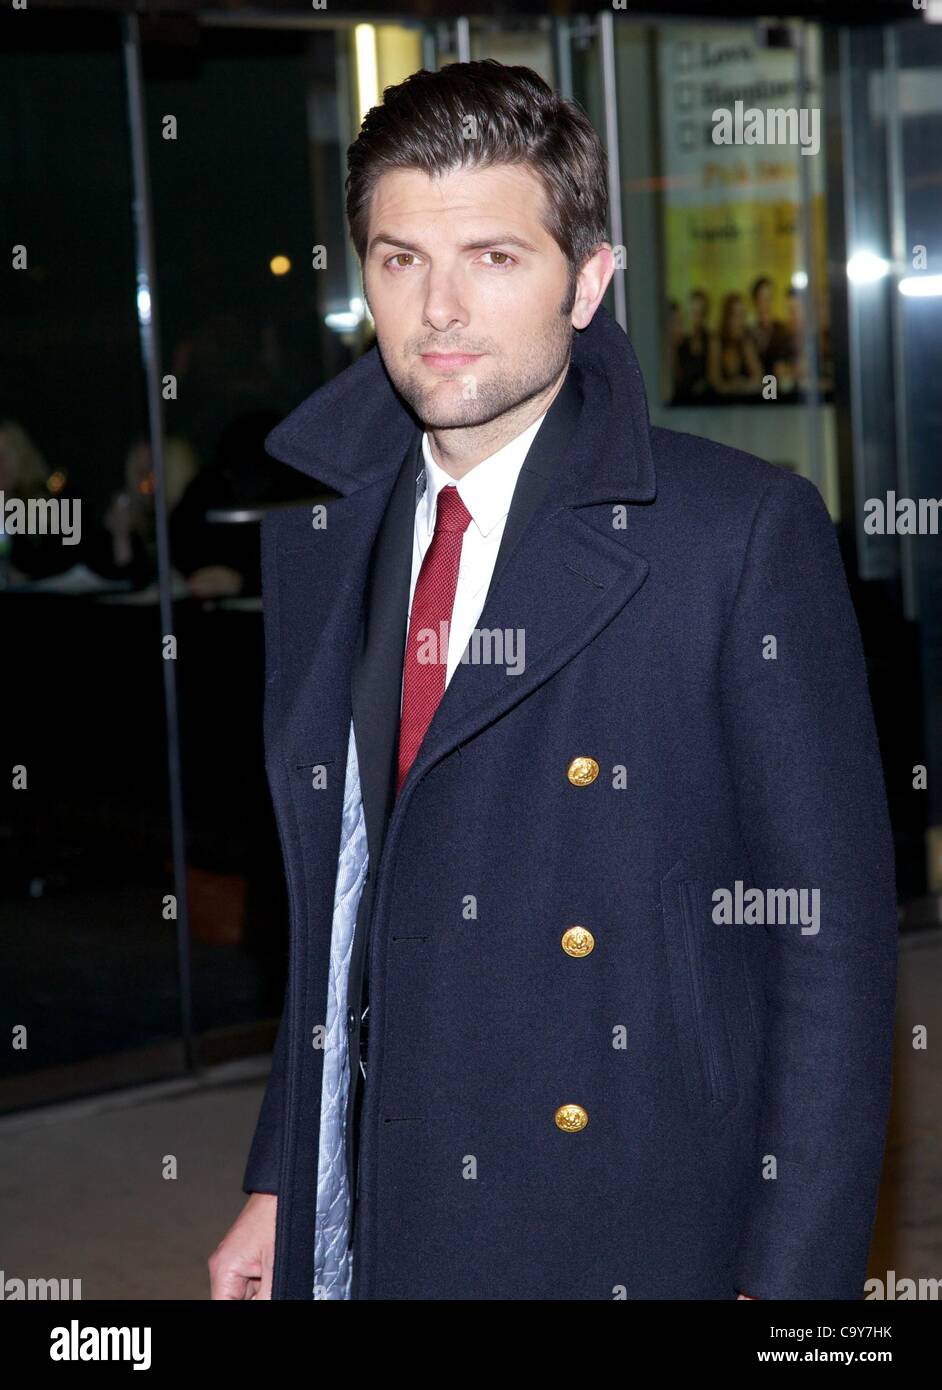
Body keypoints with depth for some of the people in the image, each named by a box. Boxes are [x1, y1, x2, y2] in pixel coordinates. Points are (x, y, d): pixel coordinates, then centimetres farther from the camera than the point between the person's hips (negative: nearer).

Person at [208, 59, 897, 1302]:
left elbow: (831, 932, -11)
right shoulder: (312, 543, 7)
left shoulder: (745, 532, -11)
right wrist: (279, 1187, 10)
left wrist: (791, 1281, -15)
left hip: (632, 1245, -4)